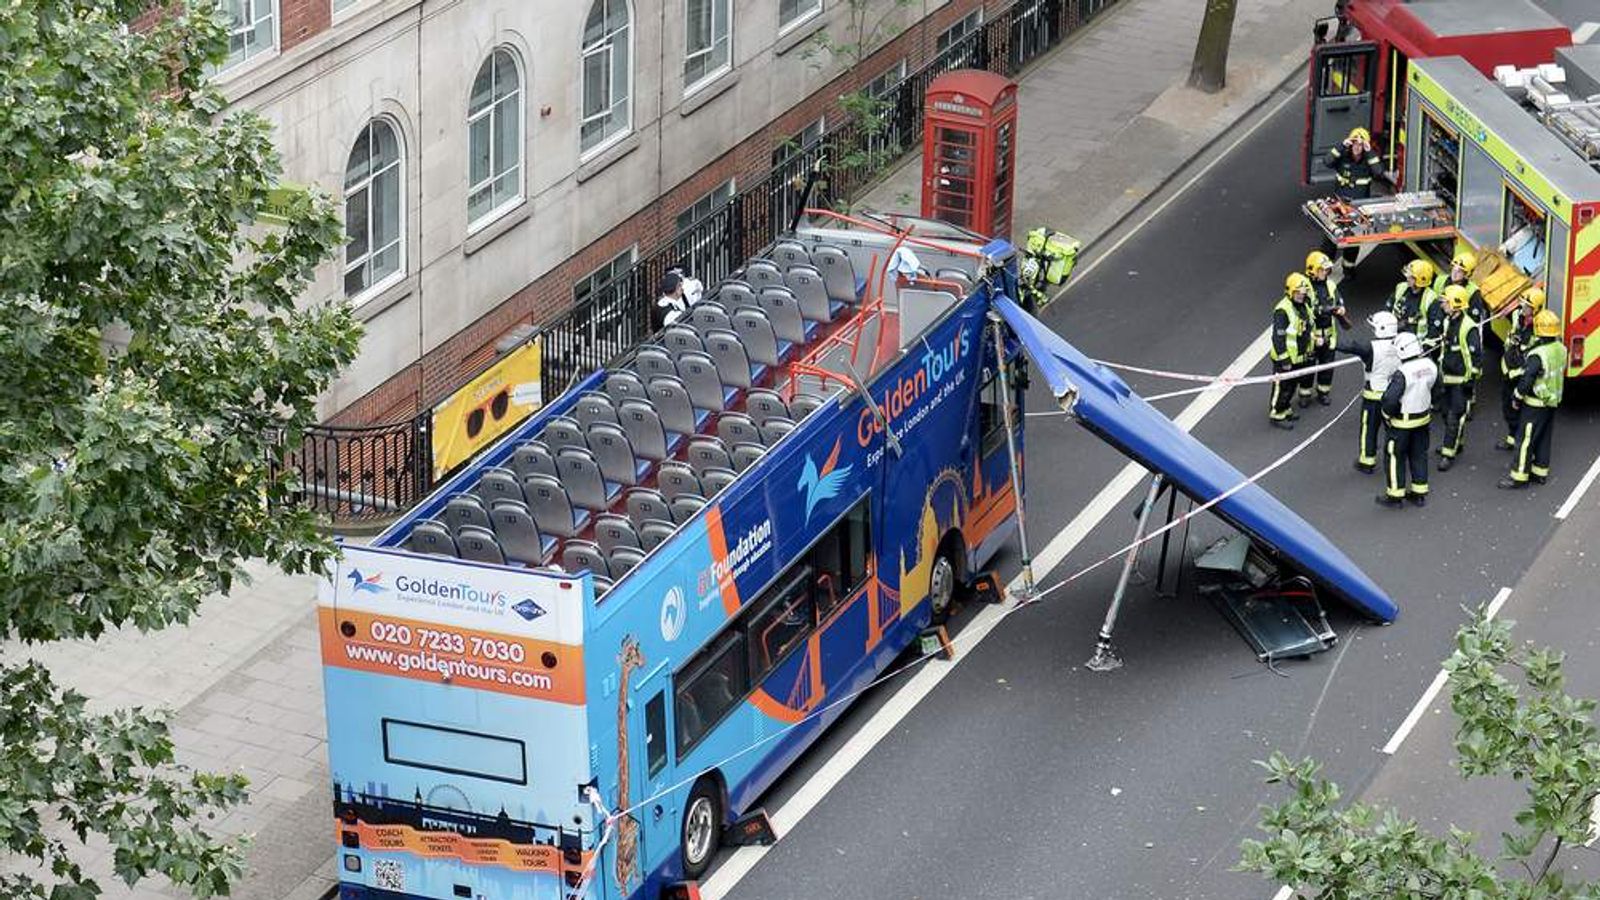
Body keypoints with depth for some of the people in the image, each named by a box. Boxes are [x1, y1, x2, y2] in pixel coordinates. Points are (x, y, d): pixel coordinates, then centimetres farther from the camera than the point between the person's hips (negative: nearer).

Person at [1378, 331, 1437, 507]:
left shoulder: (1402, 373, -29)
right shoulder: (1430, 366, -8)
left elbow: (1390, 400, -28)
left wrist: (1387, 414, -11)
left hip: (1402, 422, -6)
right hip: (1423, 418, 6)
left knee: (1395, 456, 10)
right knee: (1419, 455, 19)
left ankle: (1395, 495, 19)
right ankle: (1420, 494, 29)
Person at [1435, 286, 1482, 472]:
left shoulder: (1469, 328, -19)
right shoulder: (1447, 322, 7)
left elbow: (1476, 355, -16)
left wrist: (1472, 379, -16)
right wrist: (1440, 369, 23)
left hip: (1461, 379, -9)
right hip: (1447, 376, 9)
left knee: (1455, 416, -6)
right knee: (1446, 411, 17)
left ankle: (1449, 453, -4)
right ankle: (1457, 442, 35)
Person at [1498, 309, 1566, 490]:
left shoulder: (1537, 355, -26)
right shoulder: (1561, 349, -2)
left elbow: (1527, 380, -22)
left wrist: (1517, 397, -9)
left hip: (1536, 404, -8)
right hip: (1553, 401, 8)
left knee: (1525, 439, 0)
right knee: (1544, 438, 18)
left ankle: (1519, 476, 4)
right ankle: (1540, 472, 26)